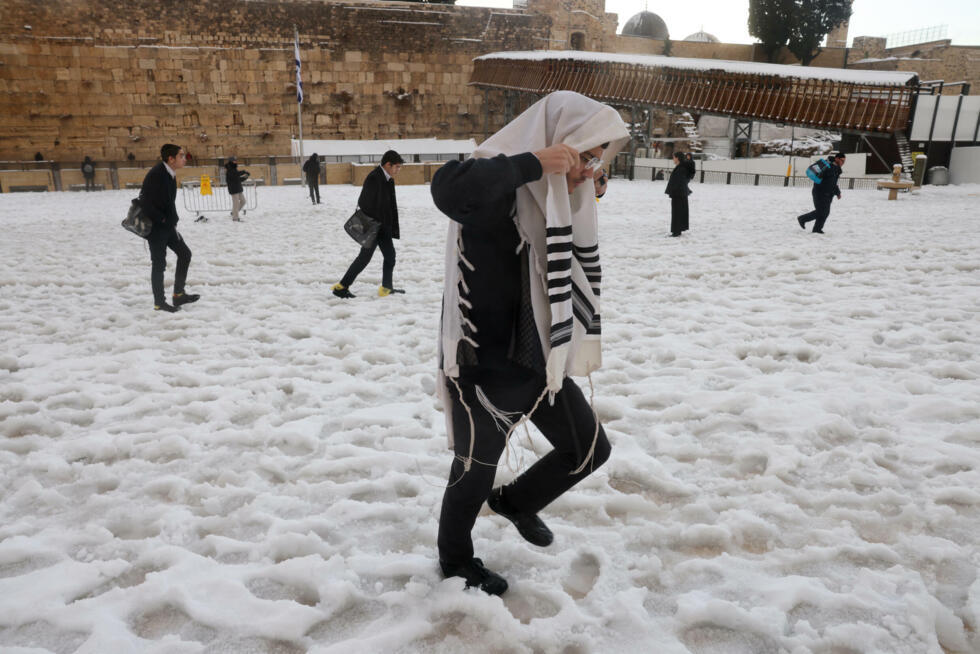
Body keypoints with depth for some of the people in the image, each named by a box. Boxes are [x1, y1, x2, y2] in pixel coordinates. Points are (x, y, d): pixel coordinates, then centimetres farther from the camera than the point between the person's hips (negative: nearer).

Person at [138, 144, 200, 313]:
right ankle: (159, 302, 13)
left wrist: (173, 220, 7)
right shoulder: (155, 174, -21)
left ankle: (179, 295, 19)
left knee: (184, 253, 11)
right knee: (159, 263, 0)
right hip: (156, 227, -9)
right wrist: (162, 220, -17)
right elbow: (145, 202, -24)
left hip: (167, 225, 9)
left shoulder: (170, 175, 5)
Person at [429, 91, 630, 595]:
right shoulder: (500, 183, -20)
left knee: (589, 449, 14)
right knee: (476, 469, 10)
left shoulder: (559, 197, 6)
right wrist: (533, 163, -40)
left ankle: (516, 502, 41)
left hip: (539, 358, 8)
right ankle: (455, 560, 39)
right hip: (483, 364, -8)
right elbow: (448, 188, -44)